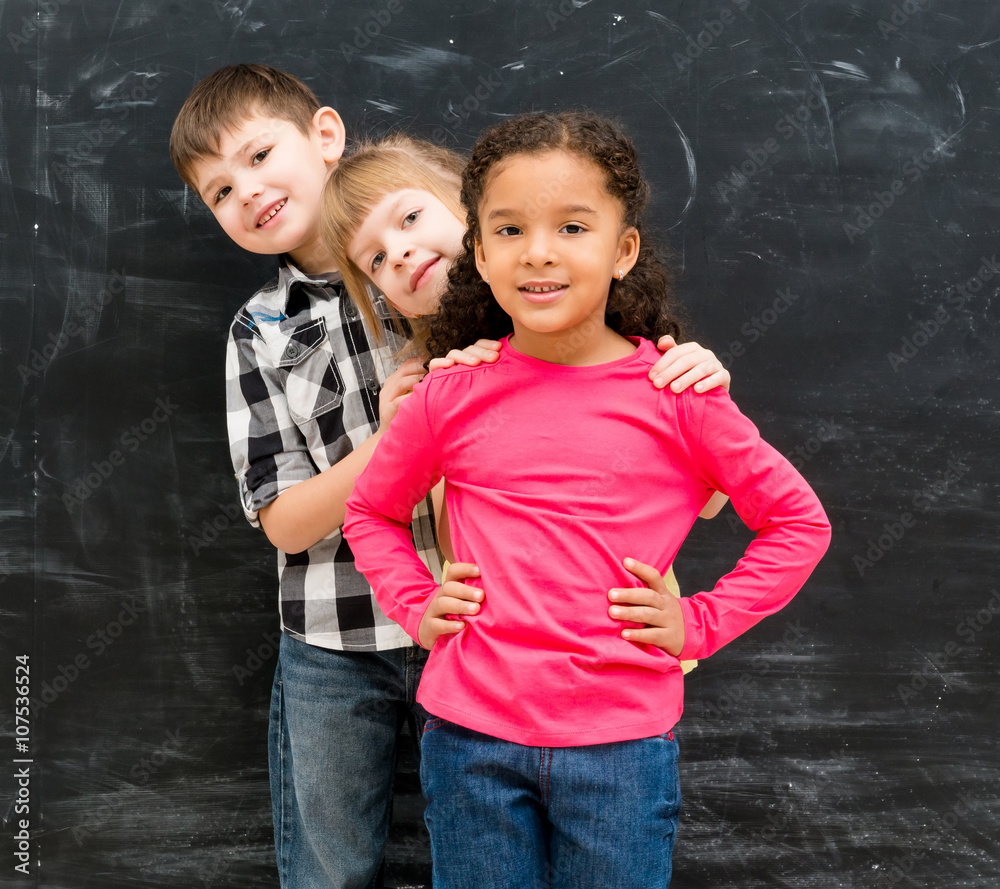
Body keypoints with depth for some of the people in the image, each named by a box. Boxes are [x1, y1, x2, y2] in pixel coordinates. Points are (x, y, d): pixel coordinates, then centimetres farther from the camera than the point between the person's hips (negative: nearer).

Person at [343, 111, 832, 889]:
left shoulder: (675, 392, -8)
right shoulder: (450, 396, -4)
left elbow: (798, 521, 3)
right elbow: (371, 510, 15)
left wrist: (699, 623, -4)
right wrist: (417, 607, 2)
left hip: (621, 744, -1)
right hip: (471, 738, 2)